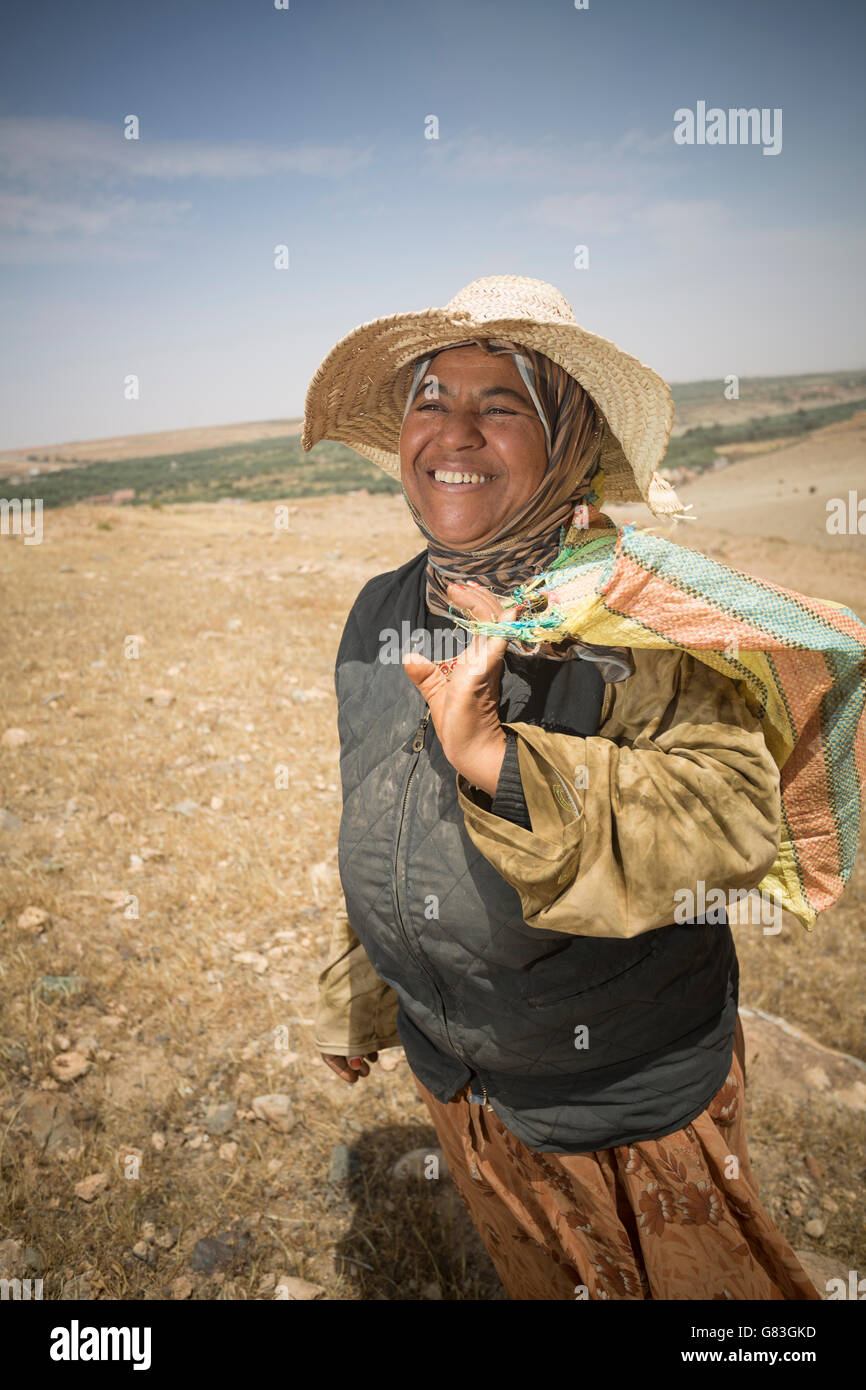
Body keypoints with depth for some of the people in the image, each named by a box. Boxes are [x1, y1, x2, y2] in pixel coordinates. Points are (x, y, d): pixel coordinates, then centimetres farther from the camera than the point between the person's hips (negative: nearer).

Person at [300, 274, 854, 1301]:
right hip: (454, 1078, 6)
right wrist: (352, 1001, 17)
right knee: (537, 1280, 30)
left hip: (632, 1095, -5)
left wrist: (502, 762, -43)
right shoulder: (380, 613, -5)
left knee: (694, 1279, 21)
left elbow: (739, 818, -32)